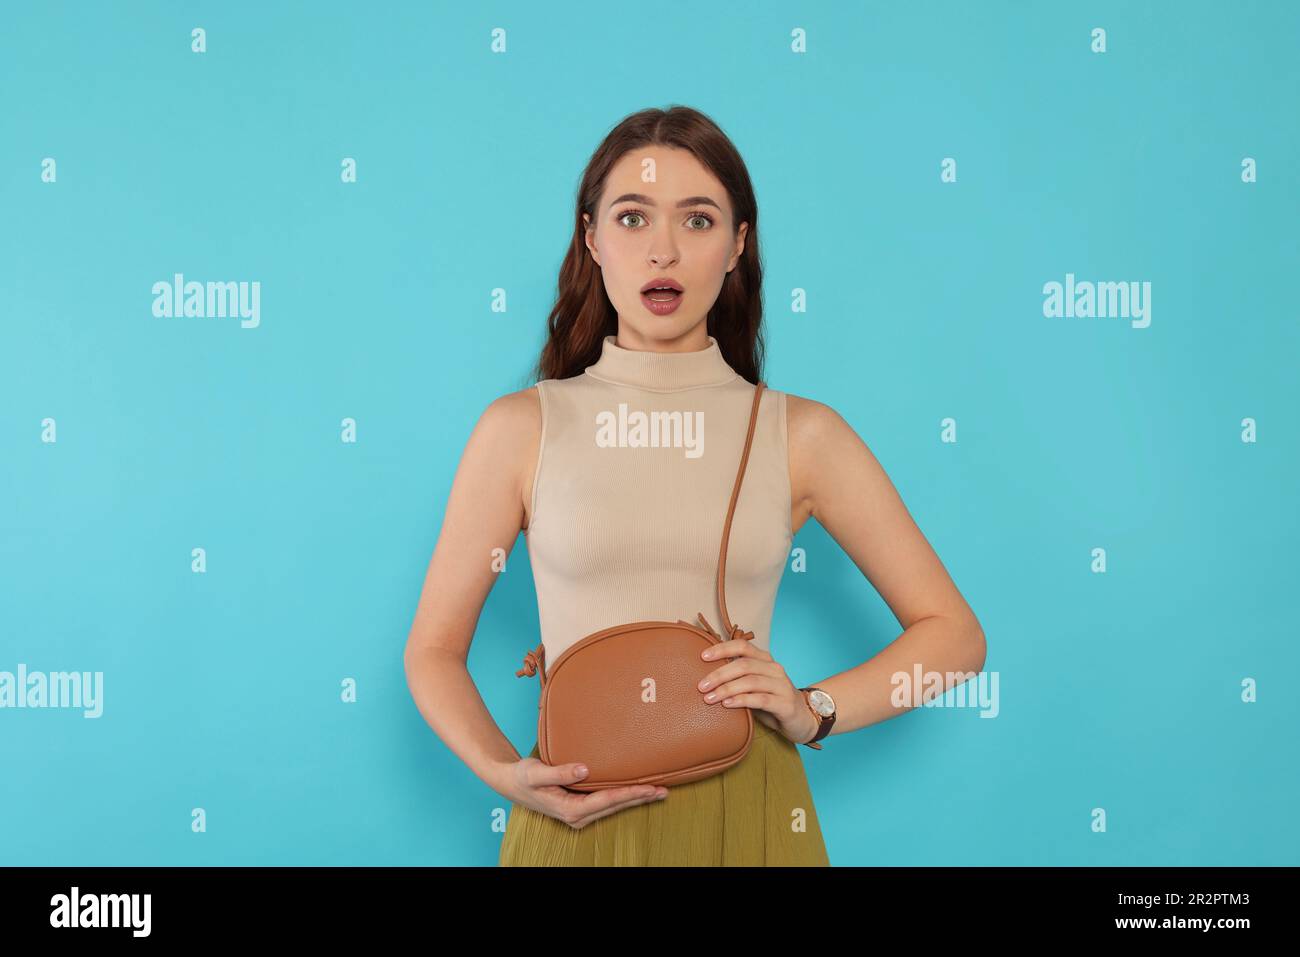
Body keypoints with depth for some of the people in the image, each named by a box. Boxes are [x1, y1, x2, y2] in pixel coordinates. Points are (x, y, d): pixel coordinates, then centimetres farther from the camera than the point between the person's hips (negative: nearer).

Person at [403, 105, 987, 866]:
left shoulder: (800, 434, -3)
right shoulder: (522, 428, -3)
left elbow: (954, 636, 2)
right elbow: (435, 648, 3)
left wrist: (813, 711, -11)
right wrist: (503, 773, -13)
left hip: (747, 814, 1)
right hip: (579, 817, 0)